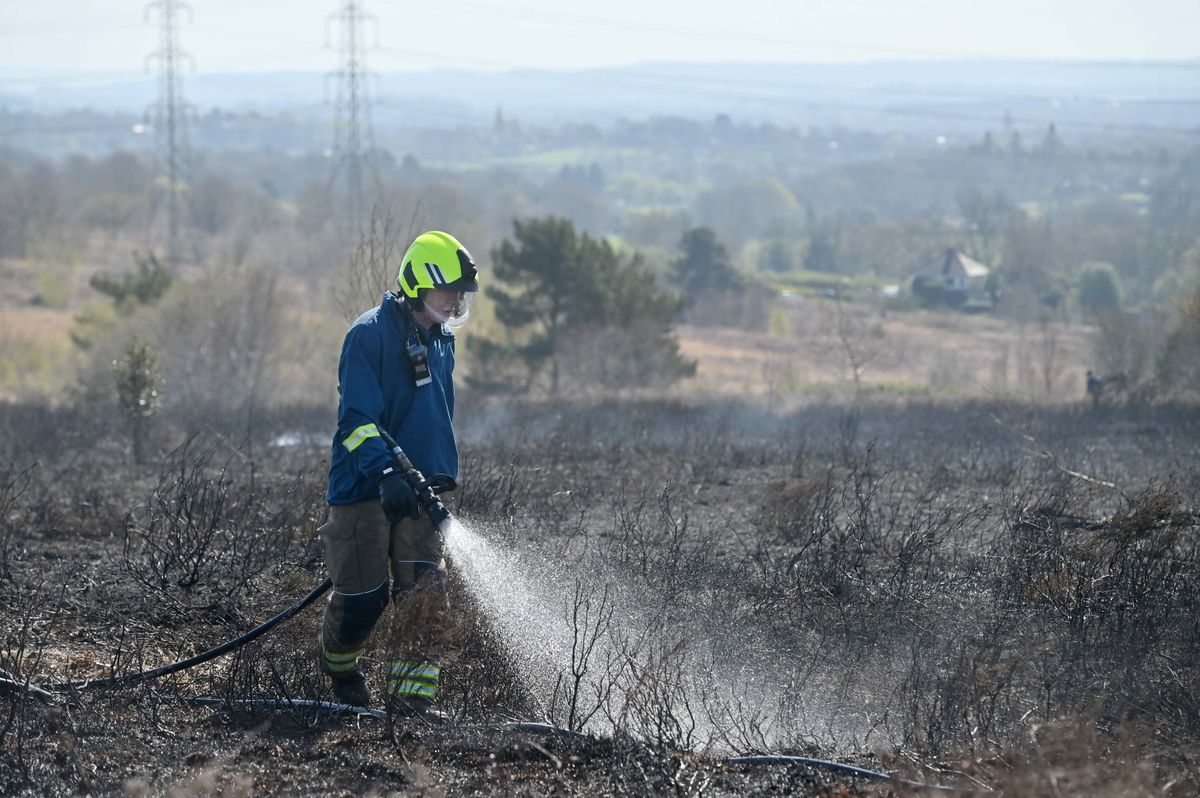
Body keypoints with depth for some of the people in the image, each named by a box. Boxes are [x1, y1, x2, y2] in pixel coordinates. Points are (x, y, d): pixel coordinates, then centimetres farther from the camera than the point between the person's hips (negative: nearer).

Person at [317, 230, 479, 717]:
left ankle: (412, 693, -8)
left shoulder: (440, 341, 13)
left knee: (426, 592, -9)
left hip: (419, 490, 6)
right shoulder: (369, 335, -12)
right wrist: (387, 473, -31)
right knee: (364, 593, -2)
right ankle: (338, 662, 29)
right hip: (365, 488, -6)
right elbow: (356, 417, -19)